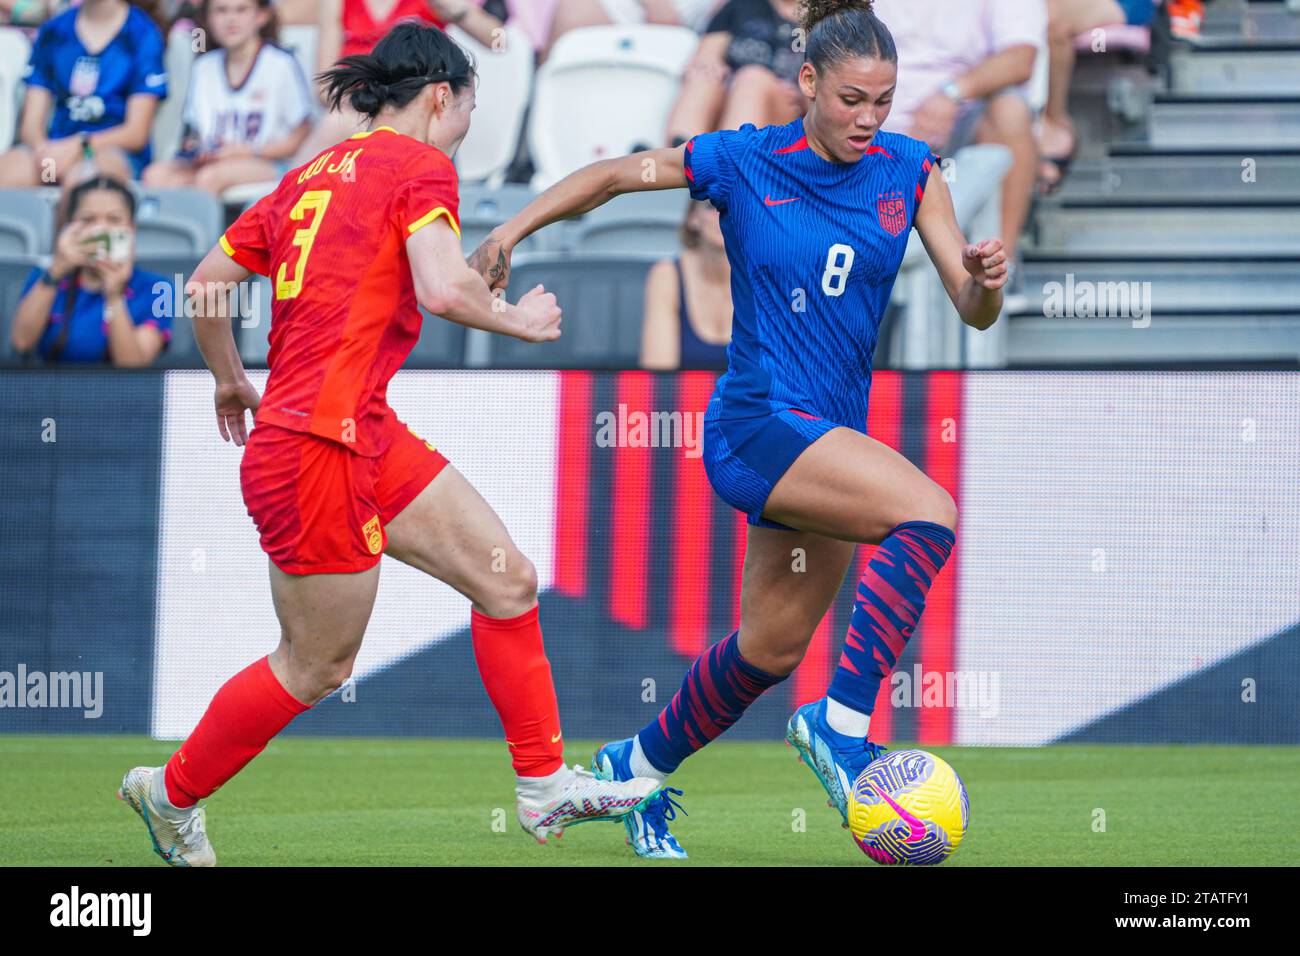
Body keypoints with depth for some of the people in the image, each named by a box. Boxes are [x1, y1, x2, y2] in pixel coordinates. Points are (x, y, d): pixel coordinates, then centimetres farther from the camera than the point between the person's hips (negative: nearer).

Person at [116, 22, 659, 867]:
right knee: (315, 668, 6)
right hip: (321, 447, -9)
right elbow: (444, 289, -23)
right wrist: (518, 319, -5)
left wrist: (231, 381, 33)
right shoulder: (420, 165, -7)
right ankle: (173, 793, 22)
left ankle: (545, 785, 12)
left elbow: (206, 286, 17)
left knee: (508, 581, 8)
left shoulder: (313, 176, 16)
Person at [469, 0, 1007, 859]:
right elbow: (614, 175, 9)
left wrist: (986, 282, -23)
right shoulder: (741, 162, -7)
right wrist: (510, 232, 5)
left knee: (772, 649, 15)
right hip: (757, 424, -6)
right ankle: (842, 723, -25)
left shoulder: (909, 170, 2)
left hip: (830, 438, 6)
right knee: (929, 513, -28)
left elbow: (973, 312, -1)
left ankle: (638, 768, 38)